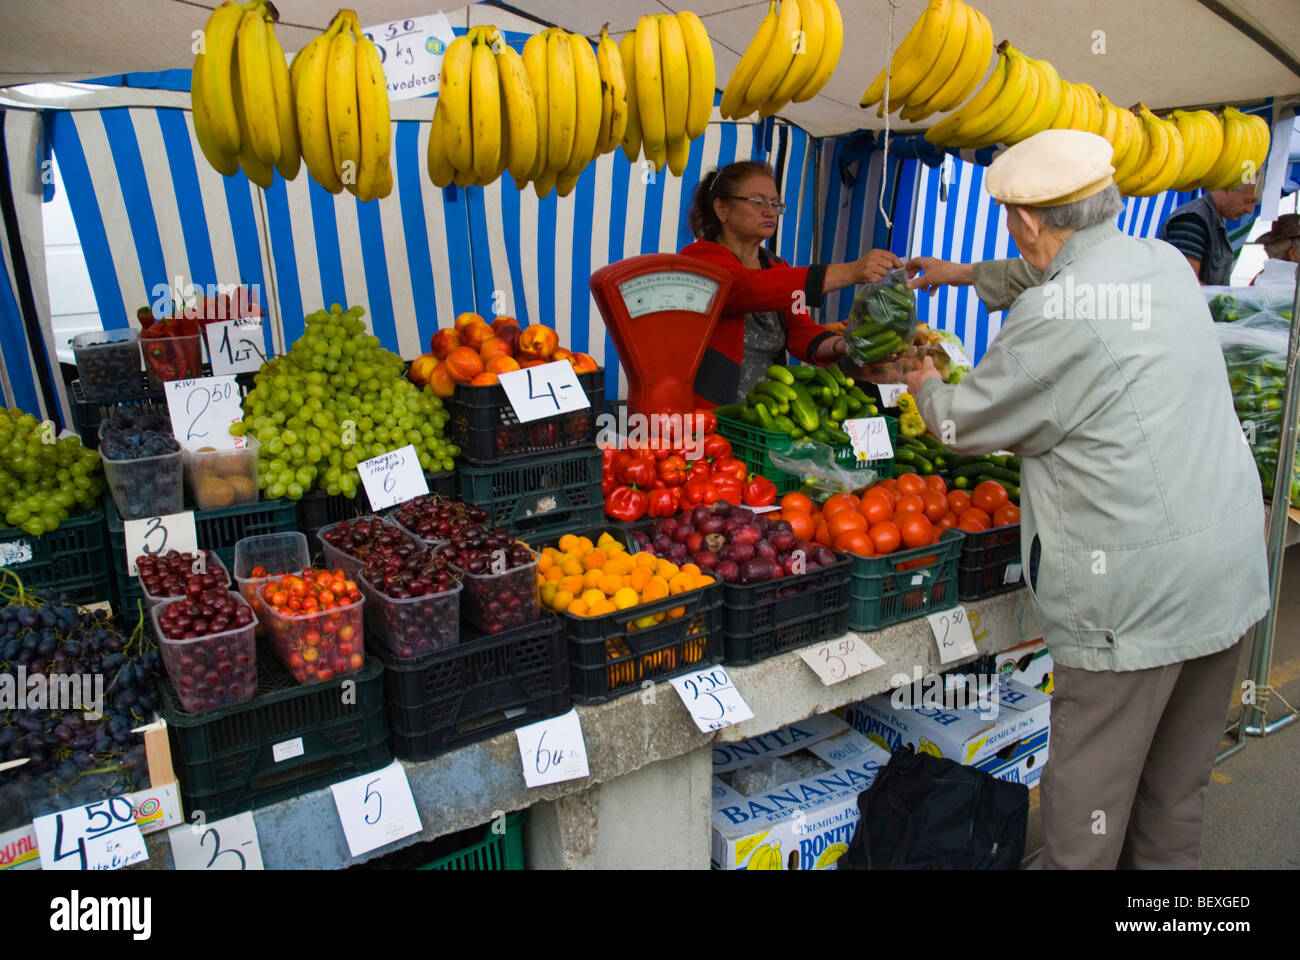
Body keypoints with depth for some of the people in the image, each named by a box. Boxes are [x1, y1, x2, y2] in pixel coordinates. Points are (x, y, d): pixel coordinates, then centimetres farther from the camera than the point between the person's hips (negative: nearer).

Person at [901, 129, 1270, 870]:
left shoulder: (1056, 316, -19)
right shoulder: (1166, 262, 6)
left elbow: (964, 424, -6)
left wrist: (924, 383, 15)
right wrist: (963, 274, 38)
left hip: (1137, 584, -8)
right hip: (1233, 560, 9)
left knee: (1092, 782, 7)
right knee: (1179, 780, 22)